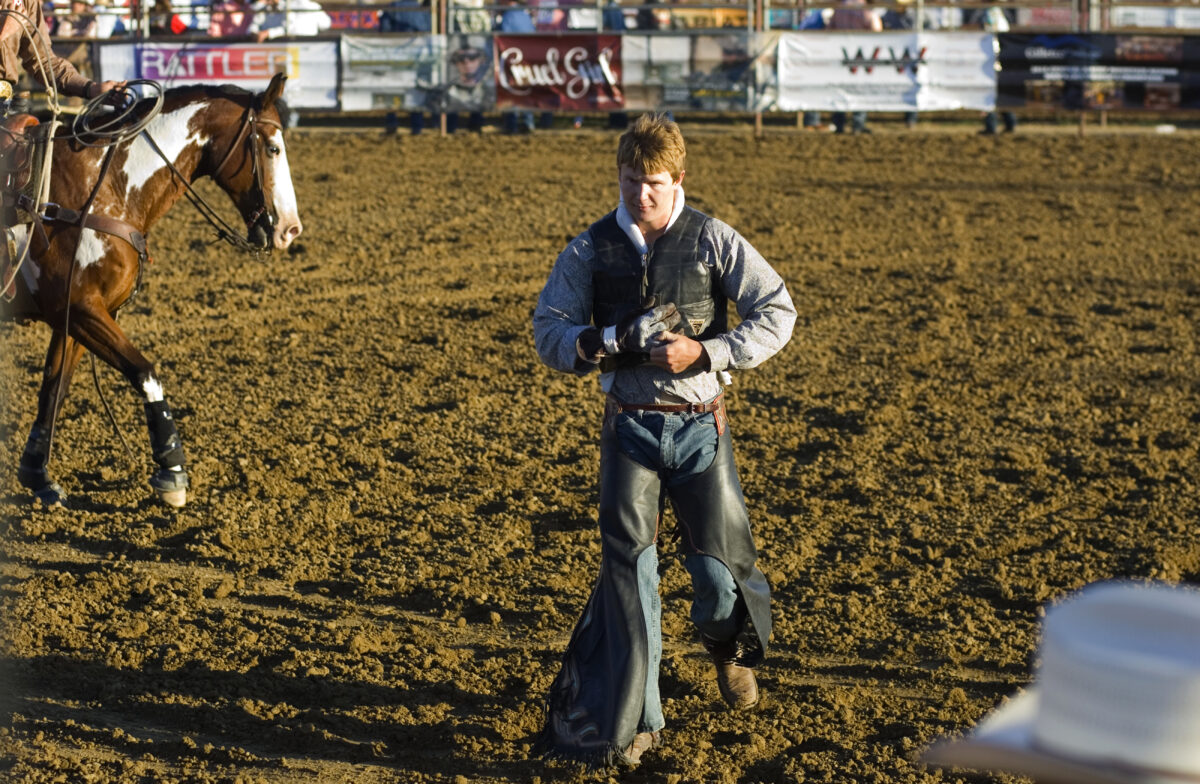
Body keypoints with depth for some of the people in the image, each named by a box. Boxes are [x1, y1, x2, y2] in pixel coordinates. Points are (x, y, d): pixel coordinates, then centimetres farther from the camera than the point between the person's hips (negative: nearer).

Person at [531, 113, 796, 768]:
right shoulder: (590, 250, 2)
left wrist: (705, 351, -16)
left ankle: (729, 644, 39)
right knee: (628, 569, -5)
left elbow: (777, 313, -3)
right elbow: (548, 326, 6)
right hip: (629, 425, 1)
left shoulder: (713, 241, -1)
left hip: (701, 425, -1)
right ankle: (632, 721, 3)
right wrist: (585, 344, -16)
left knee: (716, 566, 1)